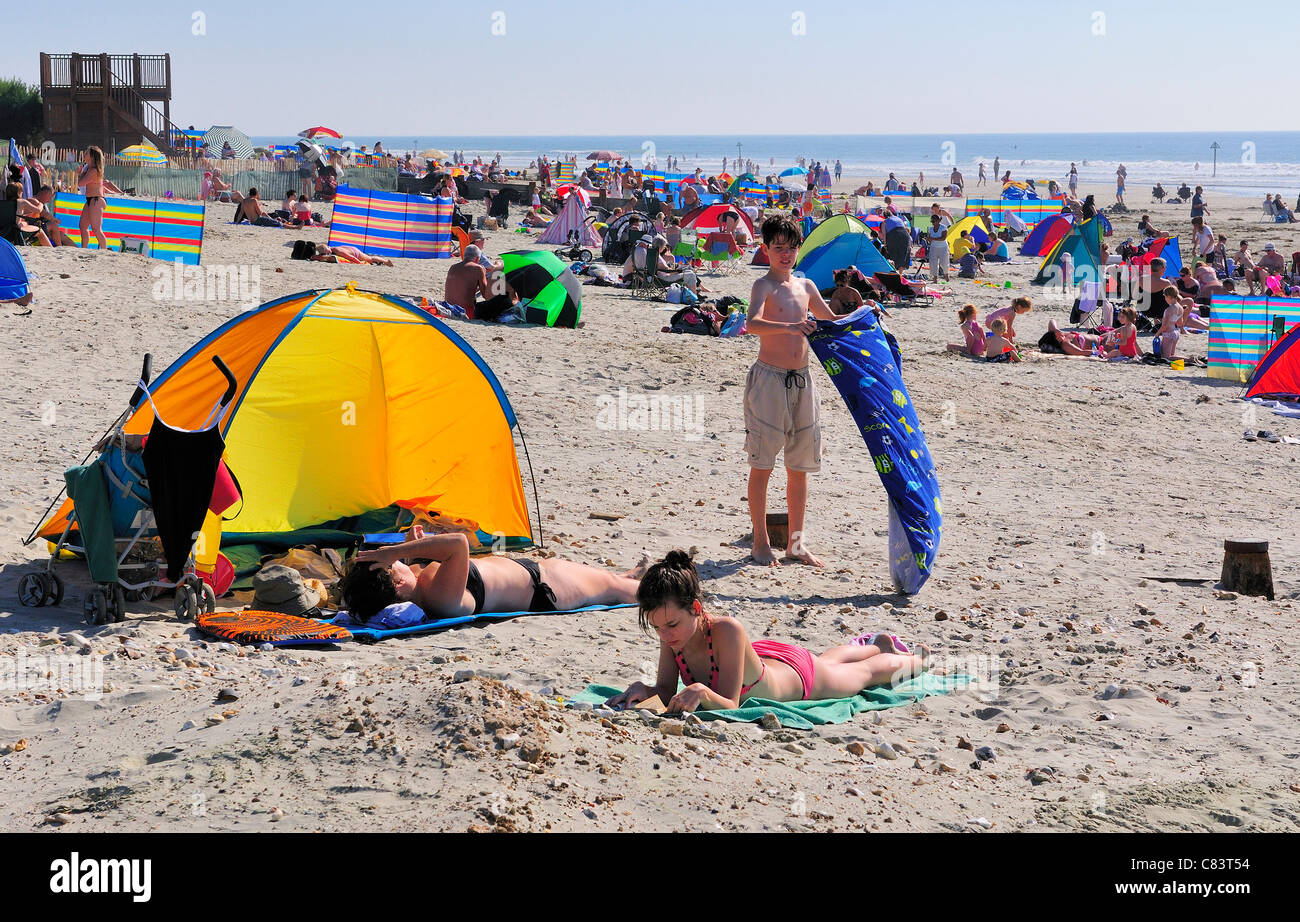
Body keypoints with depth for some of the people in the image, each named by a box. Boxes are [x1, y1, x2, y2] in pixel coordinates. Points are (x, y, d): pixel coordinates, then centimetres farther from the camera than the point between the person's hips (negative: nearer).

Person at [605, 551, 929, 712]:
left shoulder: (726, 630, -47)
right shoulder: (672, 636, -31)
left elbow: (730, 705, -46)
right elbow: (667, 691, -25)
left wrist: (704, 694, -66)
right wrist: (644, 691, -46)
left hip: (799, 675, -5)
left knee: (870, 672, 26)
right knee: (827, 661, 38)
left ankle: (915, 659, 59)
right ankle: (875, 644, 69)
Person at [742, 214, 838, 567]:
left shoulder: (806, 286, 13)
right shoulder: (764, 286, -8)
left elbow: (831, 322, 27)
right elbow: (752, 324, -28)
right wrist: (790, 327, -43)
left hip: (802, 379, 7)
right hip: (769, 378, -7)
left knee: (800, 465, 11)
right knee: (762, 464, -2)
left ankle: (796, 542, 20)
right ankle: (761, 543, 6)